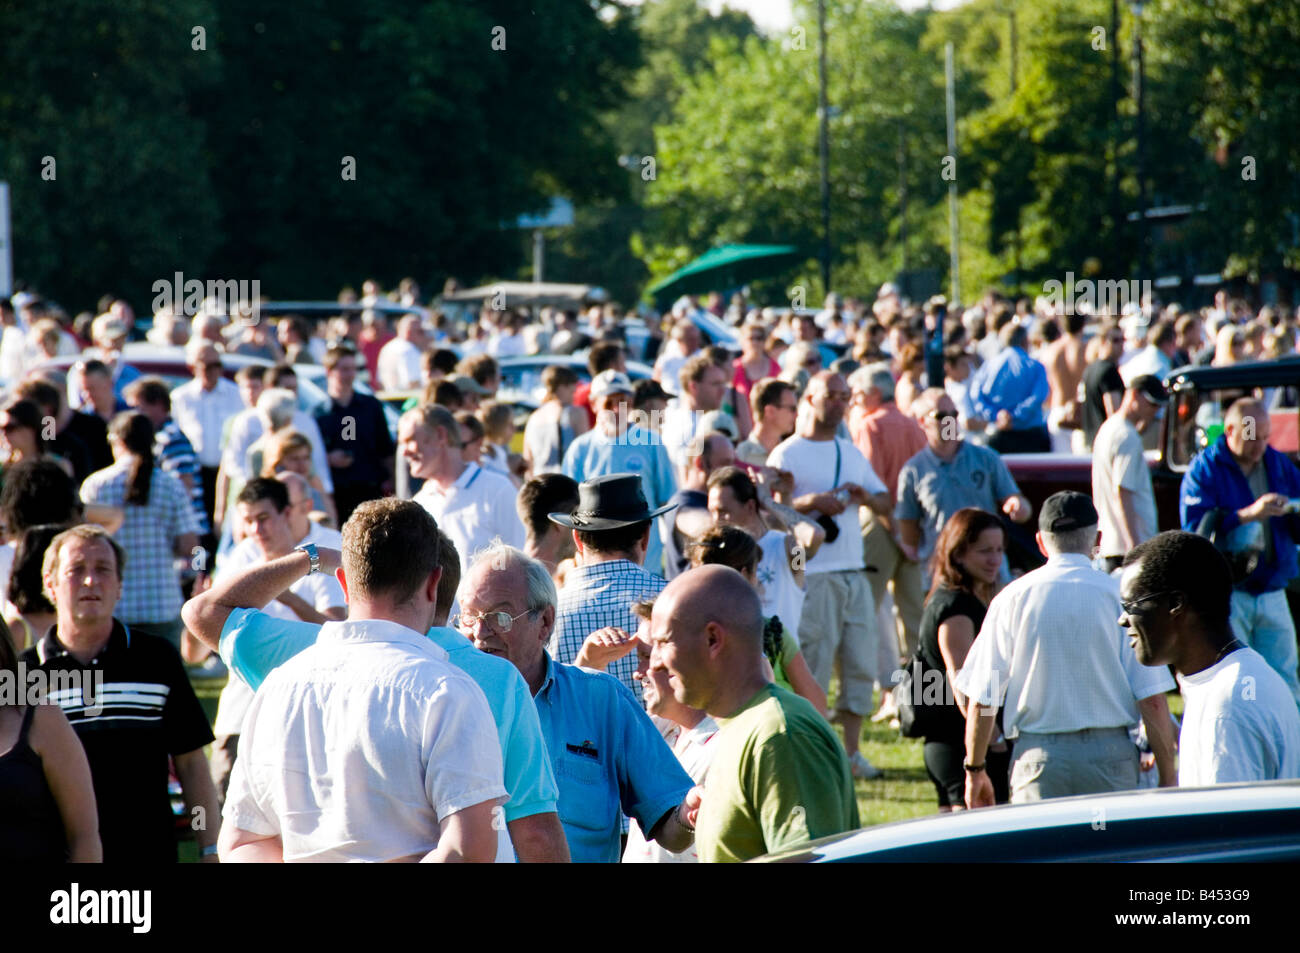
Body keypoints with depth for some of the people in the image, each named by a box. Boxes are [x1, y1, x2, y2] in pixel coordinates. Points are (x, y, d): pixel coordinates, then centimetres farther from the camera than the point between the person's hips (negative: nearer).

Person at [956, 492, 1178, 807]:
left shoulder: (1013, 598, 1)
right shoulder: (1120, 595, -2)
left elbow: (981, 699, 1)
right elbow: (1152, 700, -5)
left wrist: (975, 769, 13)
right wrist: (1167, 780, 2)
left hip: (1038, 756, 0)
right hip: (1110, 754, 0)